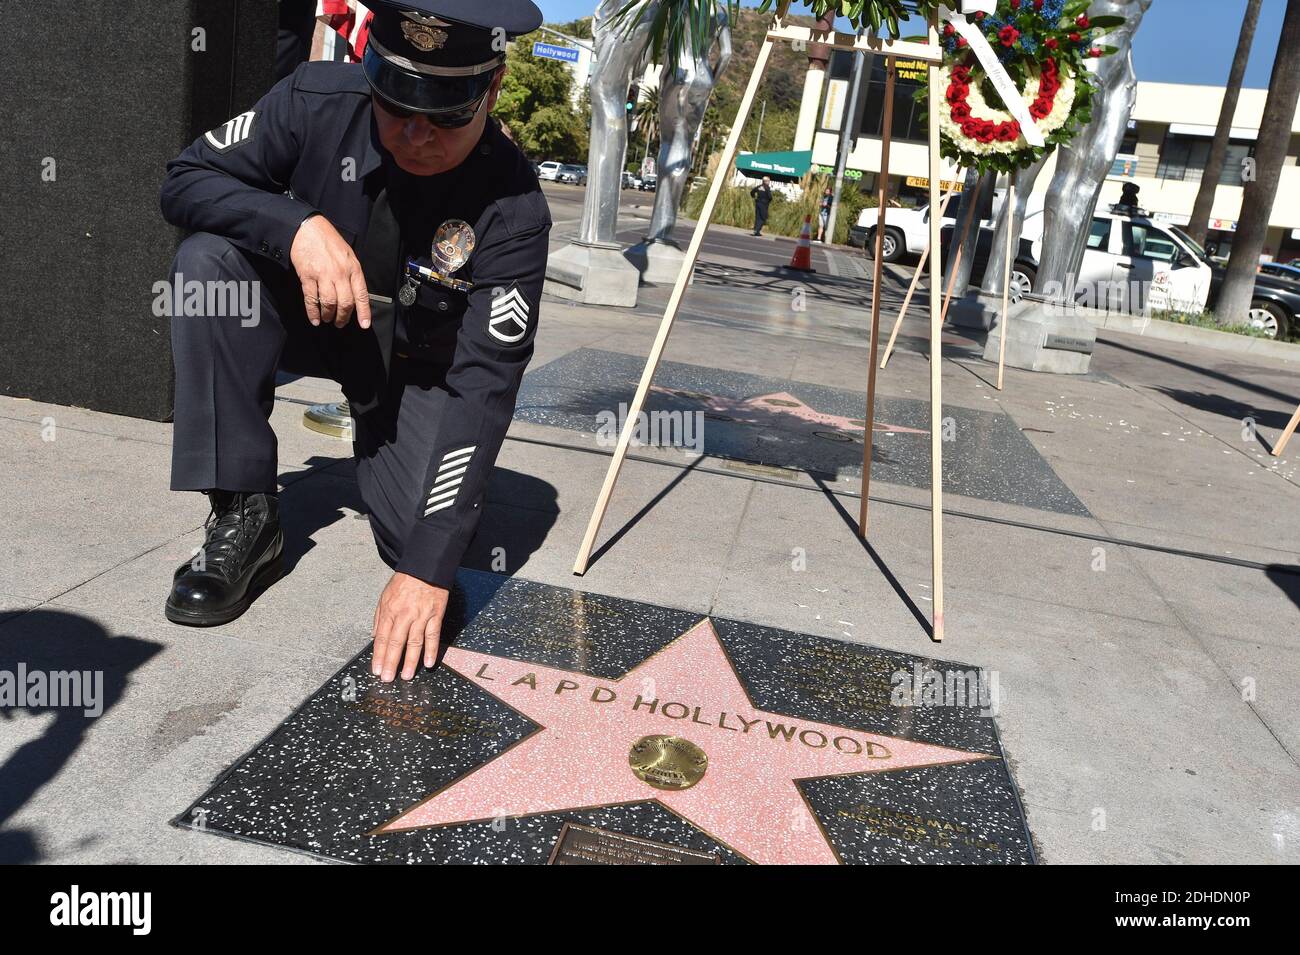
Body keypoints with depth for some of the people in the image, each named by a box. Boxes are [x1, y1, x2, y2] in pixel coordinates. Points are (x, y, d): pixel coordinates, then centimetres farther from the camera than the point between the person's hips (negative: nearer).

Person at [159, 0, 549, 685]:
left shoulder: (511, 209, -29)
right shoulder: (319, 102, -22)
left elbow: (485, 387, -32)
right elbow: (184, 180, -15)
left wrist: (429, 568, -37)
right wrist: (298, 225, -37)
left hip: (416, 364, -2)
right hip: (305, 316, 2)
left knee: (422, 537, -19)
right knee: (207, 261, -26)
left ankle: (376, 437, 18)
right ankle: (244, 518, -18)